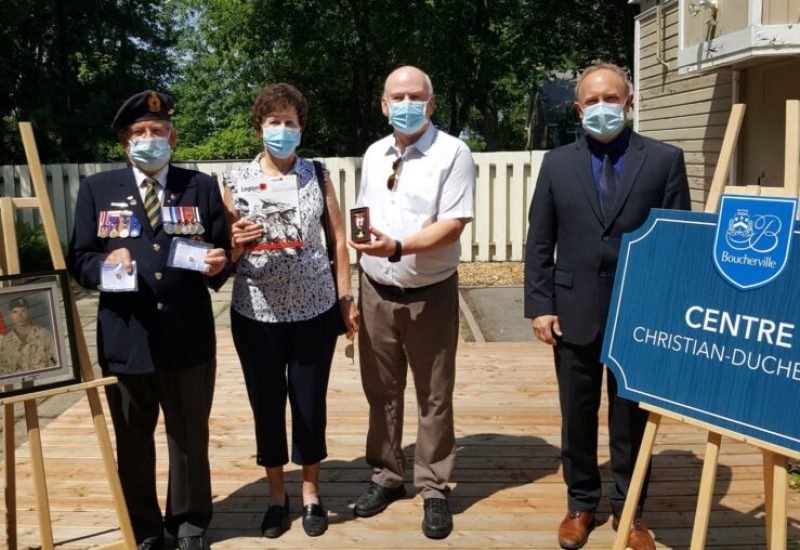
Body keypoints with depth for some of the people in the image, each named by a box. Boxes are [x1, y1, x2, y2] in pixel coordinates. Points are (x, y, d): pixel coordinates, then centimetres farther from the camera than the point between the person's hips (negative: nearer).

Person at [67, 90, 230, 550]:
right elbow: (80, 261, 4)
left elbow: (223, 254, 7)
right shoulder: (97, 189, 6)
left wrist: (218, 264, -16)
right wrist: (105, 264, -17)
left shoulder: (202, 187, 6)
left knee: (190, 438, 14)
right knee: (133, 443, 14)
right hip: (124, 338, 0)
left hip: (189, 338, 0)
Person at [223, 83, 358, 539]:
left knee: (310, 404, 10)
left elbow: (338, 240, 4)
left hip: (315, 311, 0)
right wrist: (237, 241, -21)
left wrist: (346, 298, 1)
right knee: (267, 405, 11)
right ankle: (277, 496, 30)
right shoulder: (236, 182, -1)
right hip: (256, 315, 0)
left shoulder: (318, 176, 1)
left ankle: (311, 493, 30)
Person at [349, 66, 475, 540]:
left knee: (434, 396, 7)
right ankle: (386, 476, 32)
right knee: (382, 391, 15)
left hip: (430, 294, -5)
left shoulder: (453, 153, -11)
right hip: (376, 292, 5)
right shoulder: (374, 154, 8)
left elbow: (454, 224, -18)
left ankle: (435, 489, 21)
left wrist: (398, 247, -29)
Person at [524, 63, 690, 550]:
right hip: (575, 313, 1)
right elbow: (539, 243, 4)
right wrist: (540, 305, -3)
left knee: (632, 417, 11)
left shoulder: (665, 159, 1)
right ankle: (581, 503, 30)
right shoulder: (557, 163, 5)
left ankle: (629, 509, 29)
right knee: (577, 415, 12)